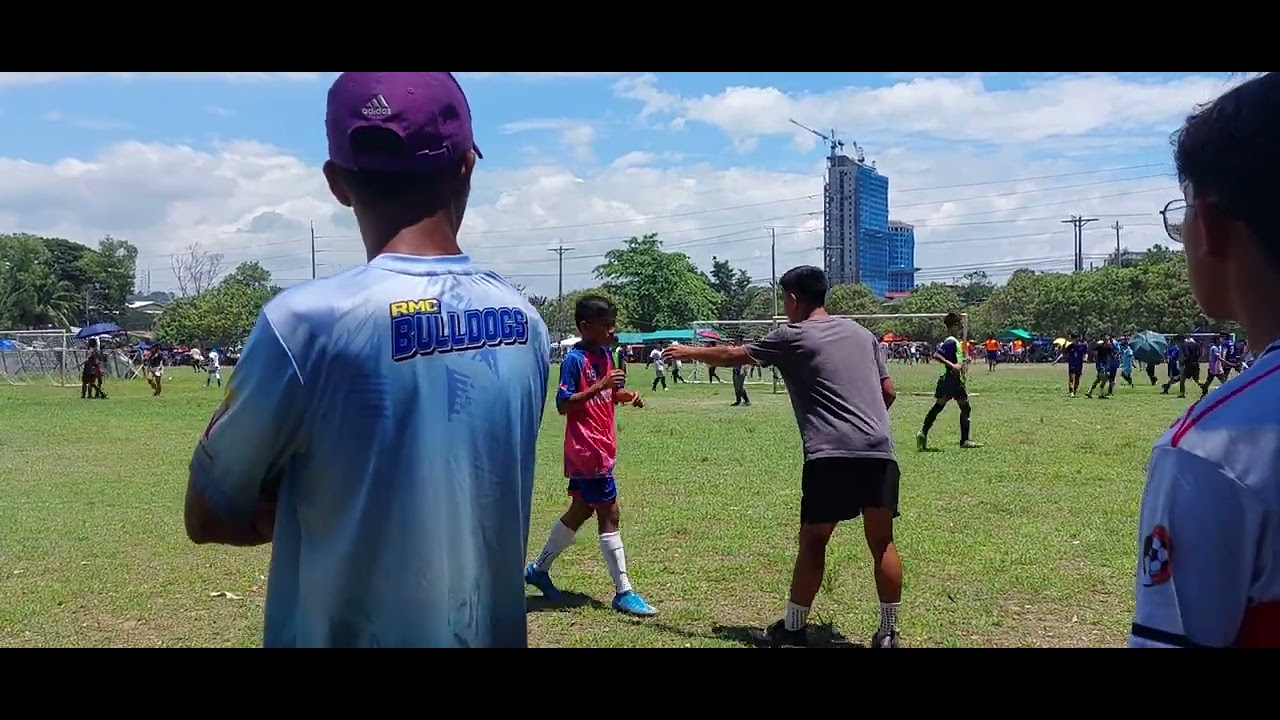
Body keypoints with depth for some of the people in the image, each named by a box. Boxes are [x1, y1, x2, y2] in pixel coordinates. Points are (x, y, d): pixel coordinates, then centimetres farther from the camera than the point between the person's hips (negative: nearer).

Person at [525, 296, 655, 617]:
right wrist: (601, 385, -26)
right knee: (610, 516, -6)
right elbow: (563, 404, -18)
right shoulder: (574, 360, -15)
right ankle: (623, 593, 1)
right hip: (587, 451, -9)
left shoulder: (605, 355, 10)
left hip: (601, 449, 9)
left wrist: (626, 395, -2)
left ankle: (538, 569, 33)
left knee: (580, 512, 18)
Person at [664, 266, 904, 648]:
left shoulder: (792, 337, 4)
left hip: (831, 456, -5)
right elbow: (888, 392, 19)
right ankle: (889, 633, 15)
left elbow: (733, 356, 14)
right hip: (880, 452, 5)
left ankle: (793, 627, 16)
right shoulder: (861, 333, 18)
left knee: (813, 542, 6)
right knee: (882, 542, 10)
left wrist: (688, 352, 29)